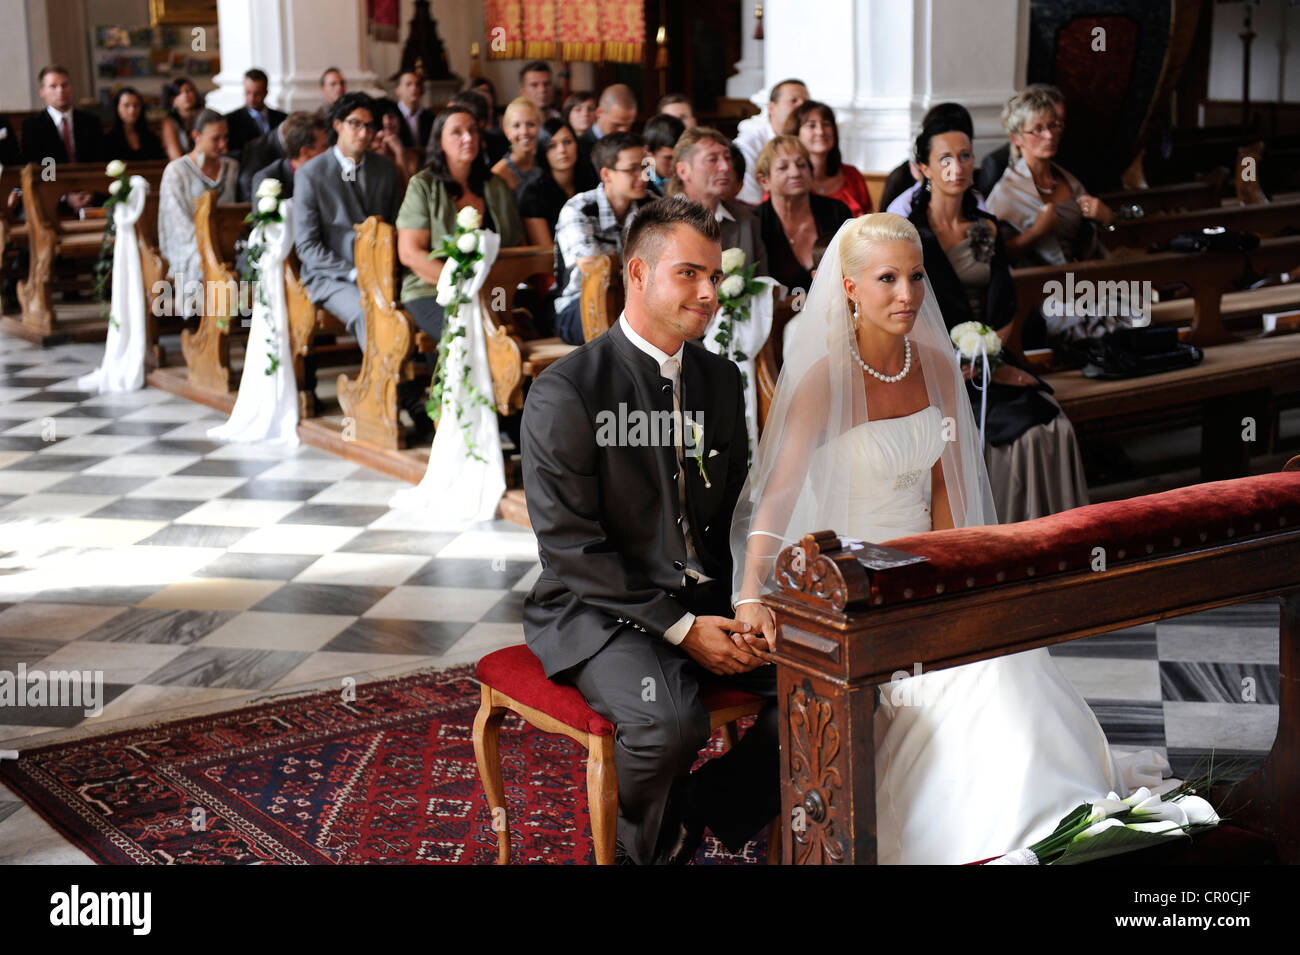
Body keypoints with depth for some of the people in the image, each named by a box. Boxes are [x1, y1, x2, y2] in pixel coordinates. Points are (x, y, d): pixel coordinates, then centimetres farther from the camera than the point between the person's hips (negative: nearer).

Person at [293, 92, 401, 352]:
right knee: (367, 312, -36)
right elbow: (306, 245, -4)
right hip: (331, 275, -4)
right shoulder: (310, 174, 0)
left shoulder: (385, 168, 14)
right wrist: (353, 273, -15)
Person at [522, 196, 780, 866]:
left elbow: (738, 512, 14)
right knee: (669, 722, -33)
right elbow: (570, 547, -14)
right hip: (603, 611, -6)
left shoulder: (722, 380, 10)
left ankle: (703, 809, 5)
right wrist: (678, 627, -18)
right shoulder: (565, 393, -11)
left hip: (711, 603, 6)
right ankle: (643, 845, 1)